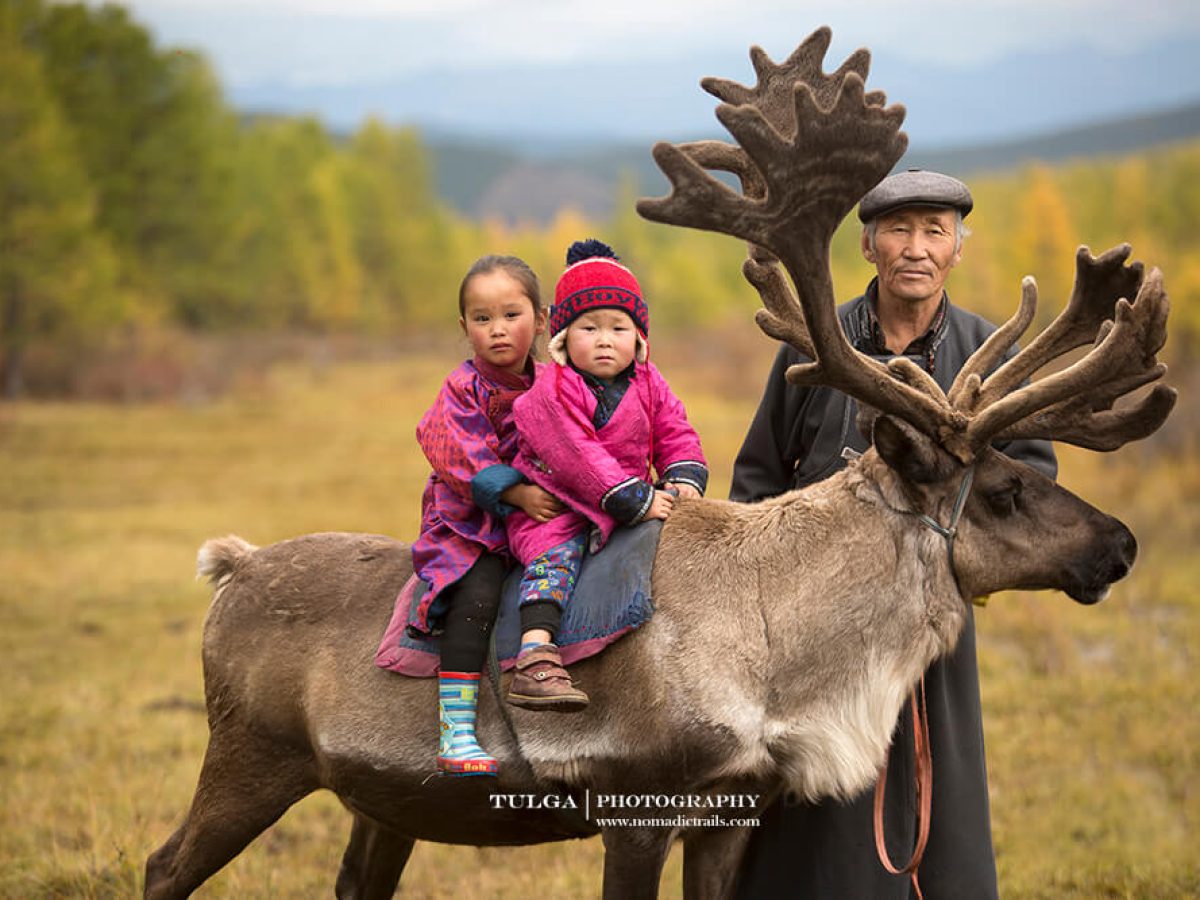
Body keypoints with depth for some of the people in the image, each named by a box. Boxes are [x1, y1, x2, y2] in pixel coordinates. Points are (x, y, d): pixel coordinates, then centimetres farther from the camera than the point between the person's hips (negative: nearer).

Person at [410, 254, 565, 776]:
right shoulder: (463, 389, -3)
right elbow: (465, 457, -13)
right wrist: (516, 493, -23)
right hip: (470, 522, -6)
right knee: (476, 596, -25)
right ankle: (455, 732, -26)